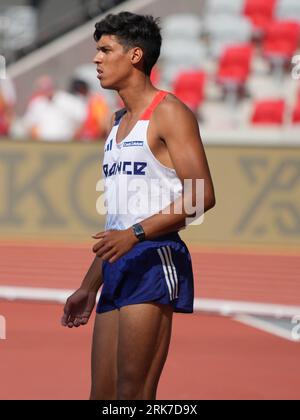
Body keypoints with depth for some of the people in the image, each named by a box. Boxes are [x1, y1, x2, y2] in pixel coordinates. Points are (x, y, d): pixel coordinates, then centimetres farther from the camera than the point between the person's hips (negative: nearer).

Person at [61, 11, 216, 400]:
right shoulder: (119, 122, 23)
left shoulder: (168, 113, -5)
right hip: (117, 266, 9)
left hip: (154, 259, -9)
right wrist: (89, 286, 25)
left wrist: (136, 233, -24)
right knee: (102, 394, 4)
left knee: (133, 392, -15)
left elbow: (201, 195, -16)